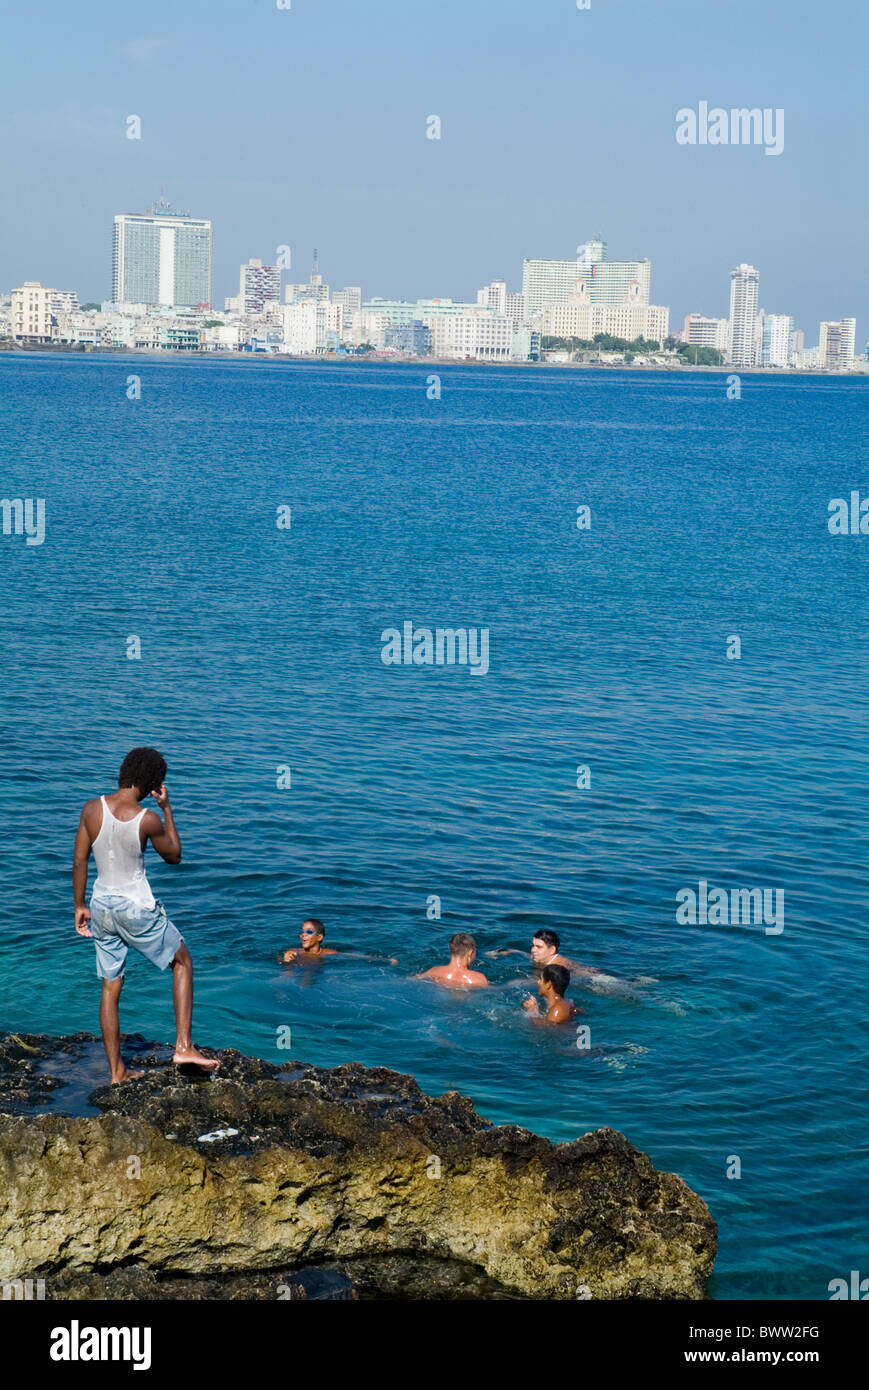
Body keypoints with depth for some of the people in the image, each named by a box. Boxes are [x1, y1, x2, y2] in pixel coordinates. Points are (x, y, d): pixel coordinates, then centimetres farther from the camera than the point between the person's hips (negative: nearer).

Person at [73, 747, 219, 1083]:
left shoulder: (91, 809, -5)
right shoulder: (147, 820, -17)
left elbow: (79, 861, 1)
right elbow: (173, 856, 1)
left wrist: (80, 907, 11)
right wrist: (167, 809, 3)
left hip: (102, 907, 5)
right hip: (137, 907, -4)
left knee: (110, 989, 14)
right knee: (183, 962, 17)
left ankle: (117, 1071, 19)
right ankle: (183, 1046, 8)